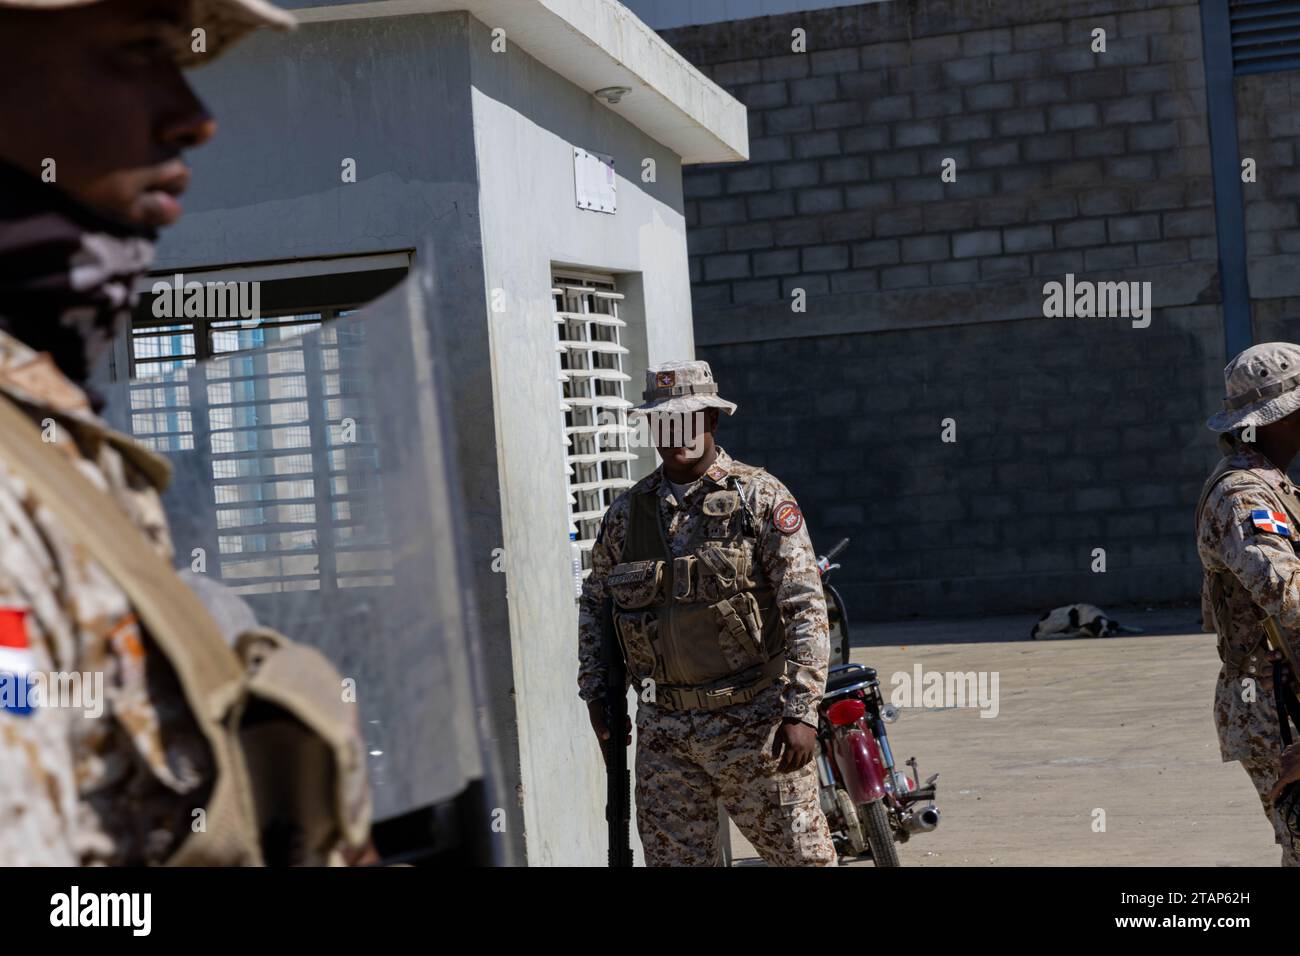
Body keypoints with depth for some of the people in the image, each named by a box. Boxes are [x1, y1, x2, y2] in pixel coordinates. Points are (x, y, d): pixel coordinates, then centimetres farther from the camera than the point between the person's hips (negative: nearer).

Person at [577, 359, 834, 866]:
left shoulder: (760, 497, -5)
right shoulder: (627, 511, 7)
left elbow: (805, 606, -9)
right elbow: (595, 602, 21)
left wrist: (802, 711, -16)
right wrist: (595, 694, 12)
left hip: (754, 721, -4)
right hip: (664, 729, 4)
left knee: (802, 853, 1)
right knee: (673, 857, 8)